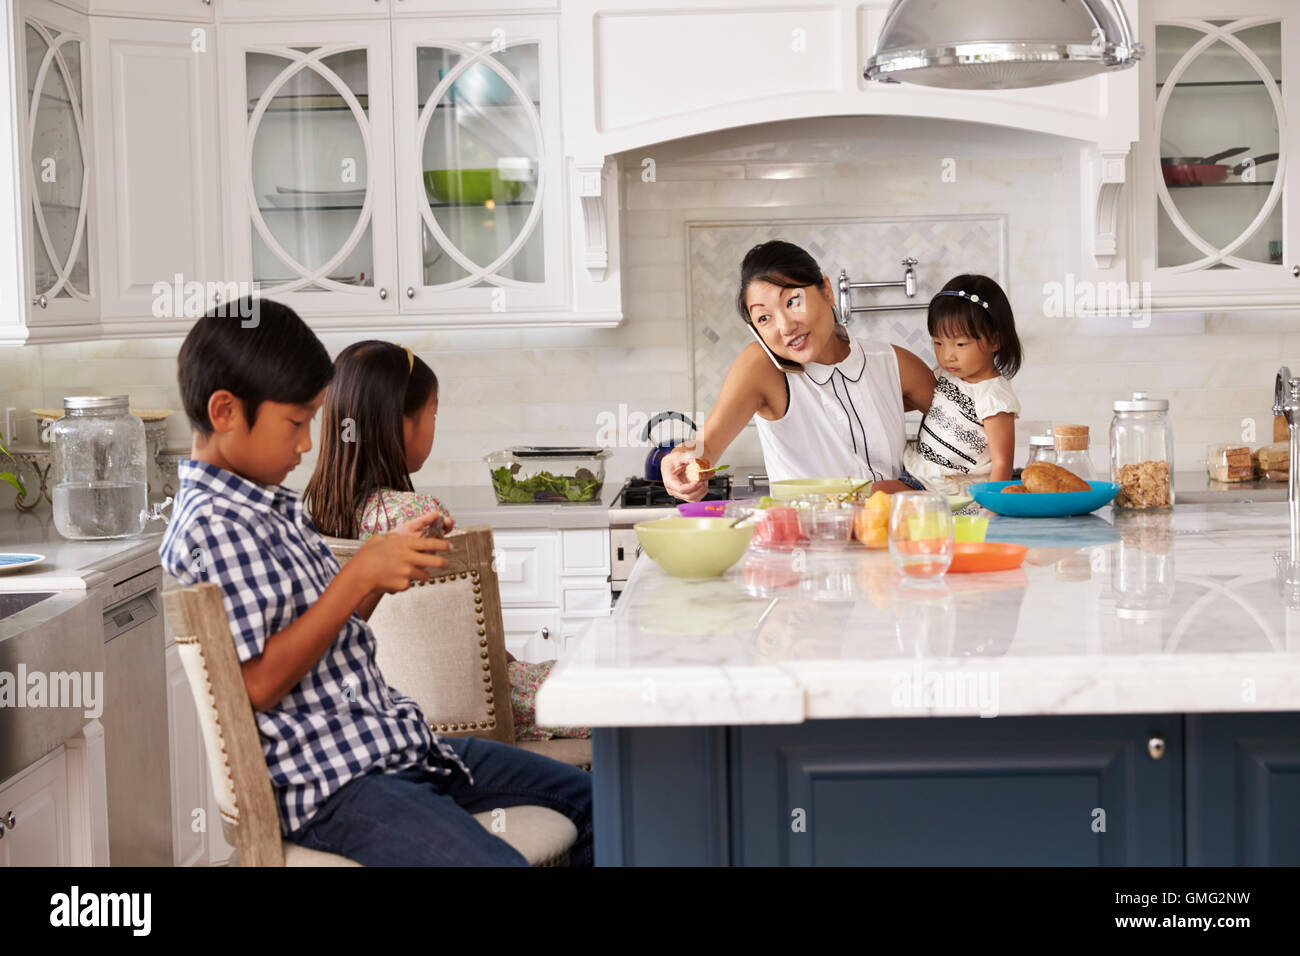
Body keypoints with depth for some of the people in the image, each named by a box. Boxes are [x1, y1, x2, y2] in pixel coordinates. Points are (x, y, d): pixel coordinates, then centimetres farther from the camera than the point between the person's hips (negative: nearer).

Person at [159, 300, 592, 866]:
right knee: (495, 862, -30)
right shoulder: (211, 526, -15)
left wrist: (386, 573, 4)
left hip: (395, 744, 10)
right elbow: (256, 686, -21)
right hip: (332, 785, -10)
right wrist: (359, 575, -18)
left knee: (587, 796, 14)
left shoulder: (276, 506, 15)